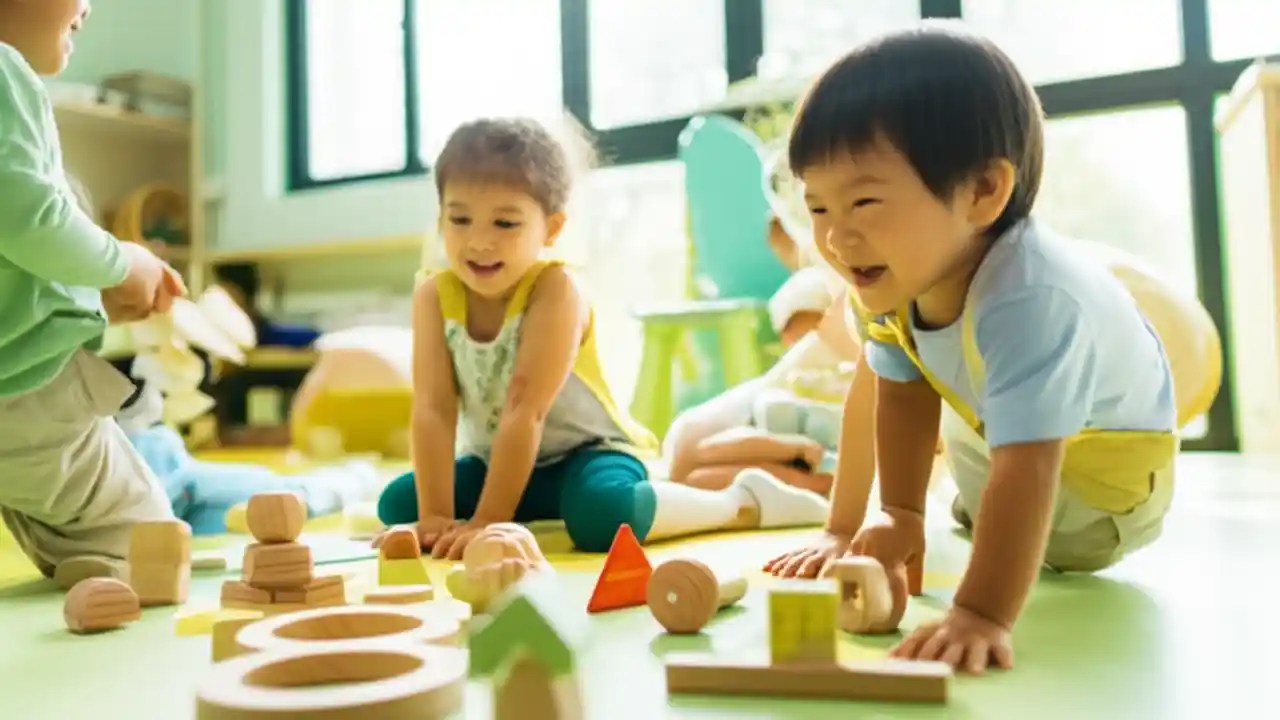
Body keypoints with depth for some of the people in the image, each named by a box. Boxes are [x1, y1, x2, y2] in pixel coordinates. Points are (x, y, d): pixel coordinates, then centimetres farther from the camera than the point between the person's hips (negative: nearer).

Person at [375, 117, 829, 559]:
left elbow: (526, 409, -29)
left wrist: (489, 521, -30)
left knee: (601, 516, -37)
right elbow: (433, 410, -17)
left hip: (587, 451, -6)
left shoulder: (554, 290, -25)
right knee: (397, 503, -5)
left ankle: (744, 501, -14)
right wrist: (435, 517, -24)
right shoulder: (434, 296, -11)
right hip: (494, 462, 7)